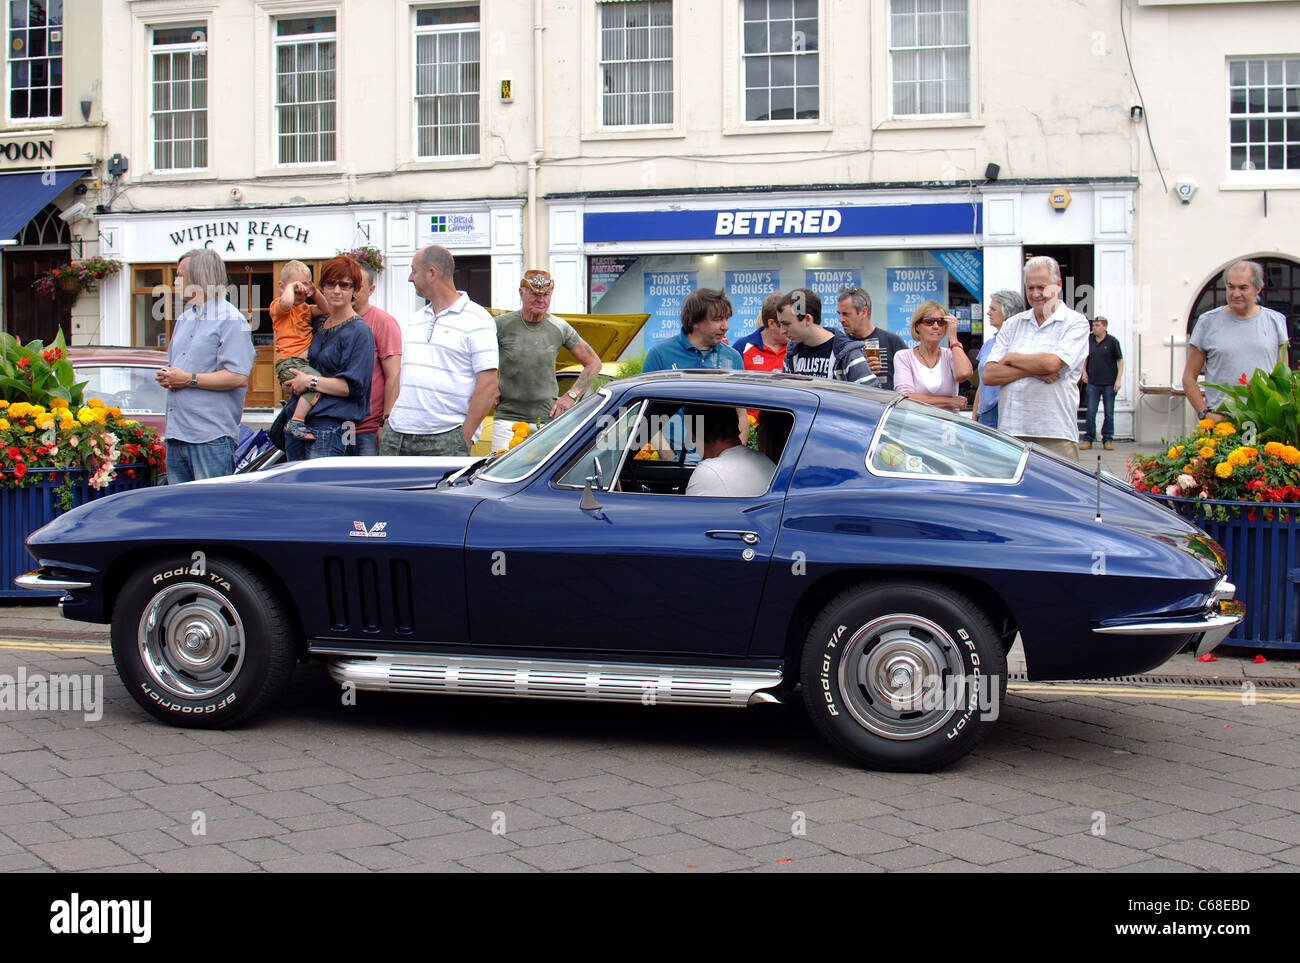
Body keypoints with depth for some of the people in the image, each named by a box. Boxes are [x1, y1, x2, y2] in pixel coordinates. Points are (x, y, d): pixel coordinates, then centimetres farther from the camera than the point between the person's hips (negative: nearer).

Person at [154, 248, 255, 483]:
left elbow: (238, 377, -18)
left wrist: (189, 379, -15)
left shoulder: (230, 320, -8)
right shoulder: (183, 320, 21)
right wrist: (166, 376, 7)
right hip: (176, 435, 9)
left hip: (211, 437, -9)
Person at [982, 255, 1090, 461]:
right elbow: (988, 375, 6)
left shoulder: (1075, 323, 3)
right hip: (1011, 432, 4)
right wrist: (1034, 370, -7)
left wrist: (1011, 358, 2)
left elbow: (1052, 363, -14)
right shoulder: (1013, 324, 16)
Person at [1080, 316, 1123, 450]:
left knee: (1109, 413, 4)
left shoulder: (1112, 341, -3)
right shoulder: (1089, 341, 6)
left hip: (1109, 384, -2)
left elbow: (1120, 361, -1)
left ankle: (1107, 440, 12)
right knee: (1091, 412, 0)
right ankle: (1088, 439, 6)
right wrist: (1084, 372, 7)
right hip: (1092, 383, 2)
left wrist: (1118, 380, -9)